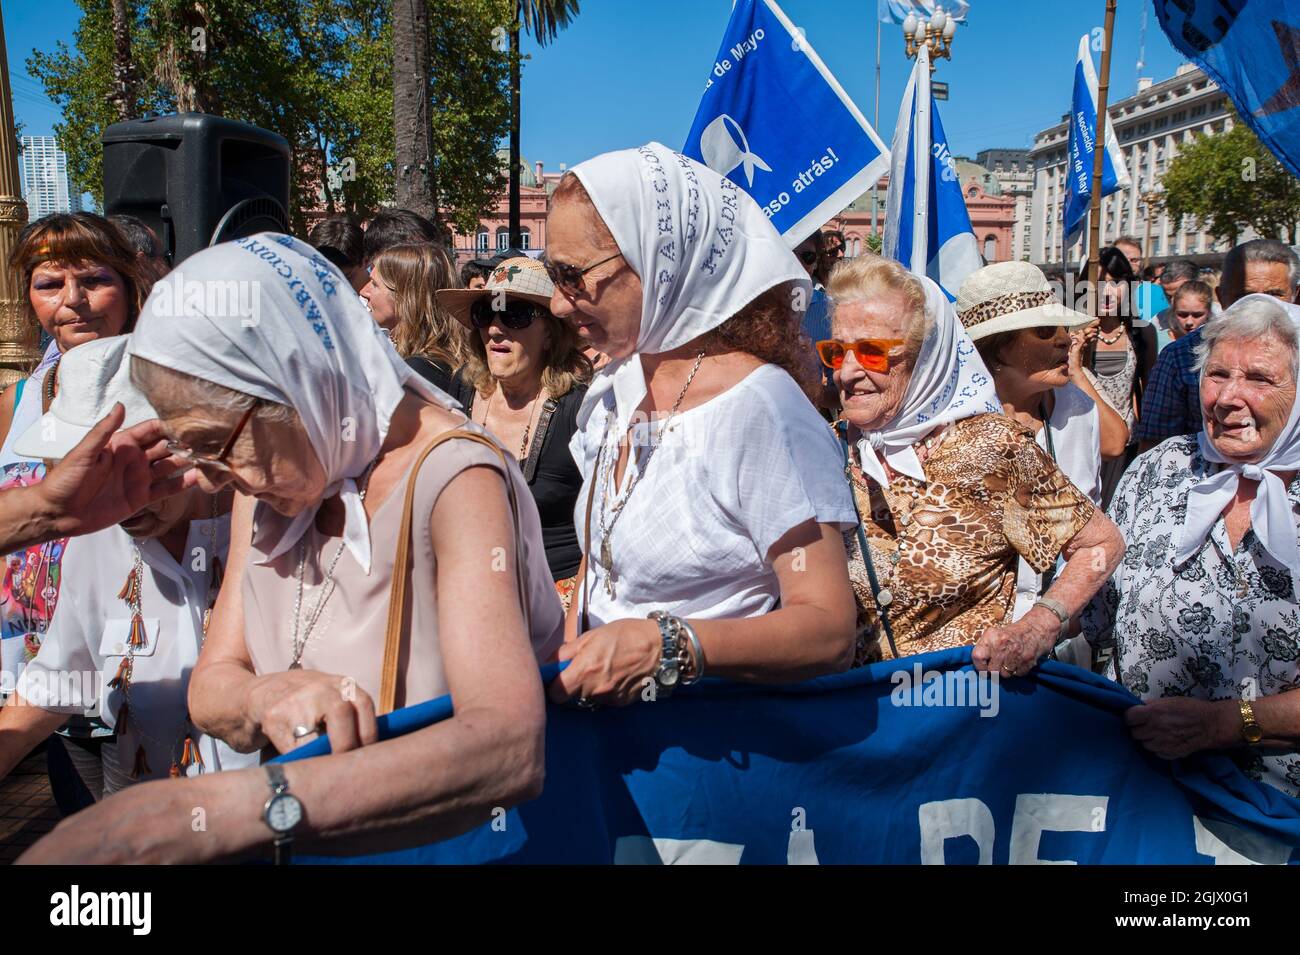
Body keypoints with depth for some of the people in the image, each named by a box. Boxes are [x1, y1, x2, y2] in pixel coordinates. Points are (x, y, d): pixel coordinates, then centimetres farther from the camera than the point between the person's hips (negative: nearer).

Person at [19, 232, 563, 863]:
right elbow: (211, 685, 1)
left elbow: (510, 745, -34)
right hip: (307, 841, 5)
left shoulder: (450, 480, -22)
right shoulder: (266, 464, 0)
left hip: (447, 840, -5)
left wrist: (217, 810, -41)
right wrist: (265, 698, -22)